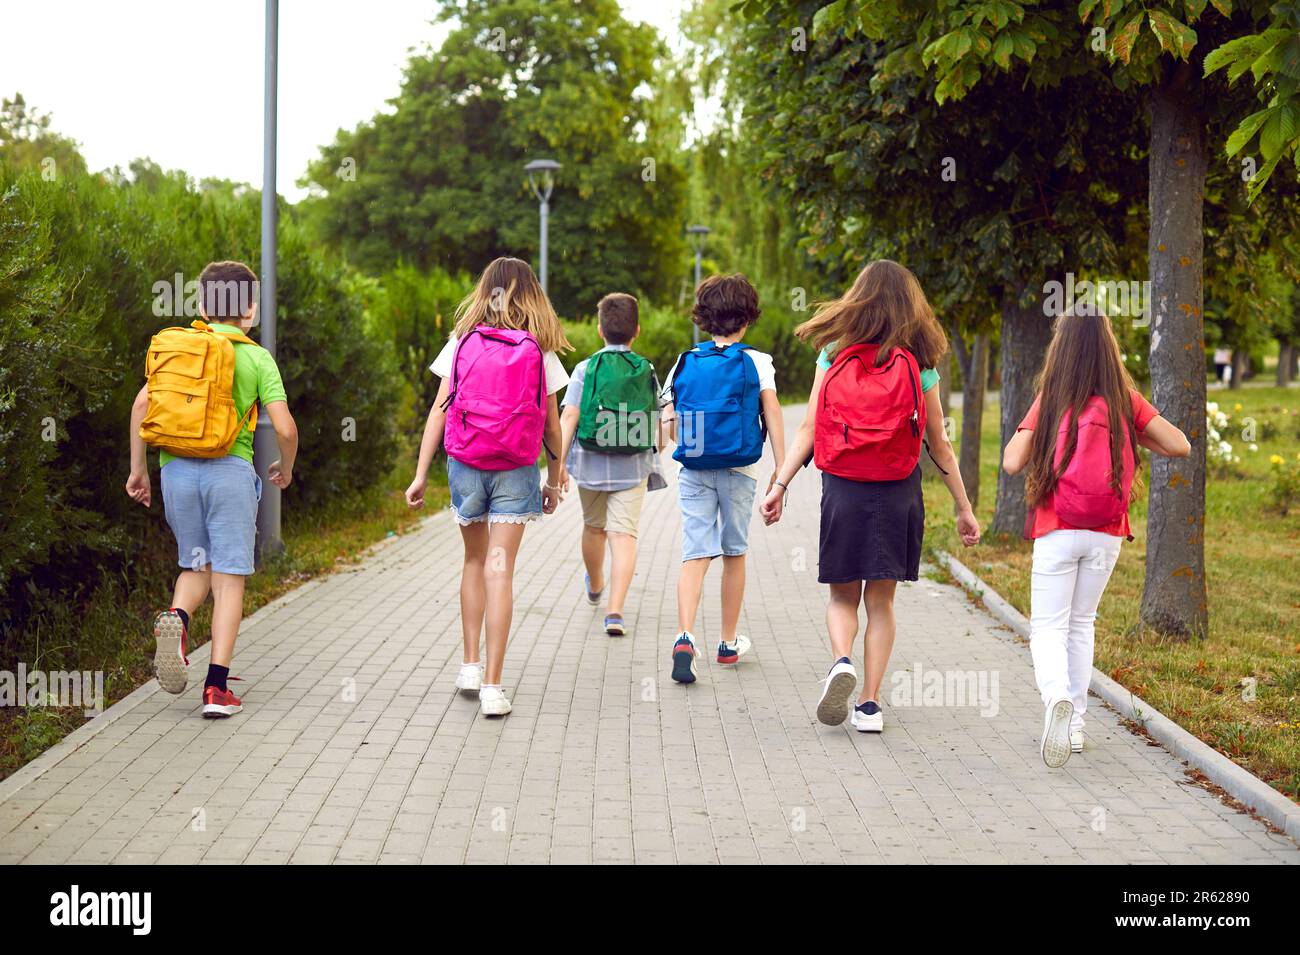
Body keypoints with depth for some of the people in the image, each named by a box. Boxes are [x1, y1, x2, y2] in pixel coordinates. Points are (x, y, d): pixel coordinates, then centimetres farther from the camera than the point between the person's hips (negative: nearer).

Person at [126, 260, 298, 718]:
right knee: (228, 577, 2)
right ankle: (217, 688, -3)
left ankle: (176, 616, -13)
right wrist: (285, 469, 13)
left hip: (176, 470, 3)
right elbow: (285, 428, -6)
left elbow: (141, 404, 0)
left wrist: (137, 470, 7)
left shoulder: (173, 345, 9)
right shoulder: (256, 358, 0)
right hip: (228, 471, -3)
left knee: (196, 566, 20)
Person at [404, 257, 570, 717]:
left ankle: (470, 666, 20)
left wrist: (421, 475, 2)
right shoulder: (540, 351, 0)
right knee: (499, 571, -1)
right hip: (516, 471, -1)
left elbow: (439, 409, -2)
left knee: (474, 562, 20)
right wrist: (554, 478, 16)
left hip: (464, 464, 1)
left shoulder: (463, 342, 1)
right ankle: (492, 686, -3)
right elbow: (551, 423, 4)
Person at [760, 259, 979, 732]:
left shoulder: (834, 354, 2)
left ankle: (842, 661, -15)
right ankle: (870, 703, 6)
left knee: (843, 596, 13)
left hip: (843, 489, 0)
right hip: (897, 493, 0)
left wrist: (780, 485, -2)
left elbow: (809, 428, -4)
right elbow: (938, 444, 3)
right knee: (880, 600, 9)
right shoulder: (918, 363, 2)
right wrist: (964, 508, 10)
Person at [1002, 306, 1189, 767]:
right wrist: (1130, 436, 10)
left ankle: (1056, 697, -25)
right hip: (1106, 534, 3)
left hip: (1056, 532, -2)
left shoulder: (1050, 401, -7)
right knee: (1081, 624, 18)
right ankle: (1075, 723, 20)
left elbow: (1011, 462, -11)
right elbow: (1180, 446, -4)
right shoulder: (1125, 400, -2)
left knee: (1049, 627, 4)